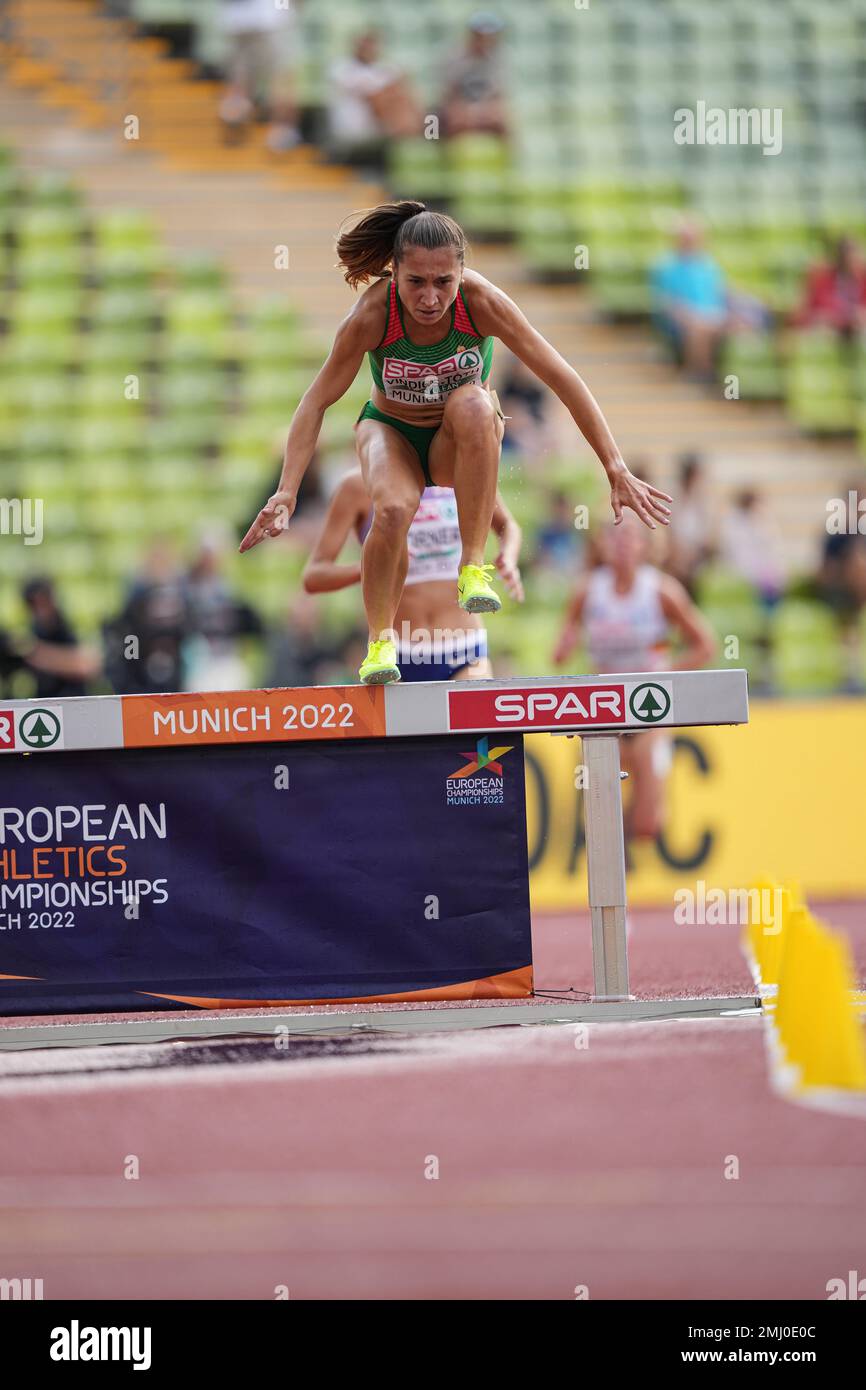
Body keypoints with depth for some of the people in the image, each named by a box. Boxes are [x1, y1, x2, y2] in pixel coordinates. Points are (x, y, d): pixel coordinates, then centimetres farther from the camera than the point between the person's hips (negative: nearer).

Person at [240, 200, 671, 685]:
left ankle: (474, 567, -29)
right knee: (393, 510, -34)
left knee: (474, 404, -36)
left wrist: (617, 471, -23)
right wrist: (286, 493, -26)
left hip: (462, 444, 0)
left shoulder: (481, 301, -26)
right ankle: (381, 637, -8)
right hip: (392, 431, 0)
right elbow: (316, 402, -18)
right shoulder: (373, 314, -26)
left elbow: (563, 379, -21)